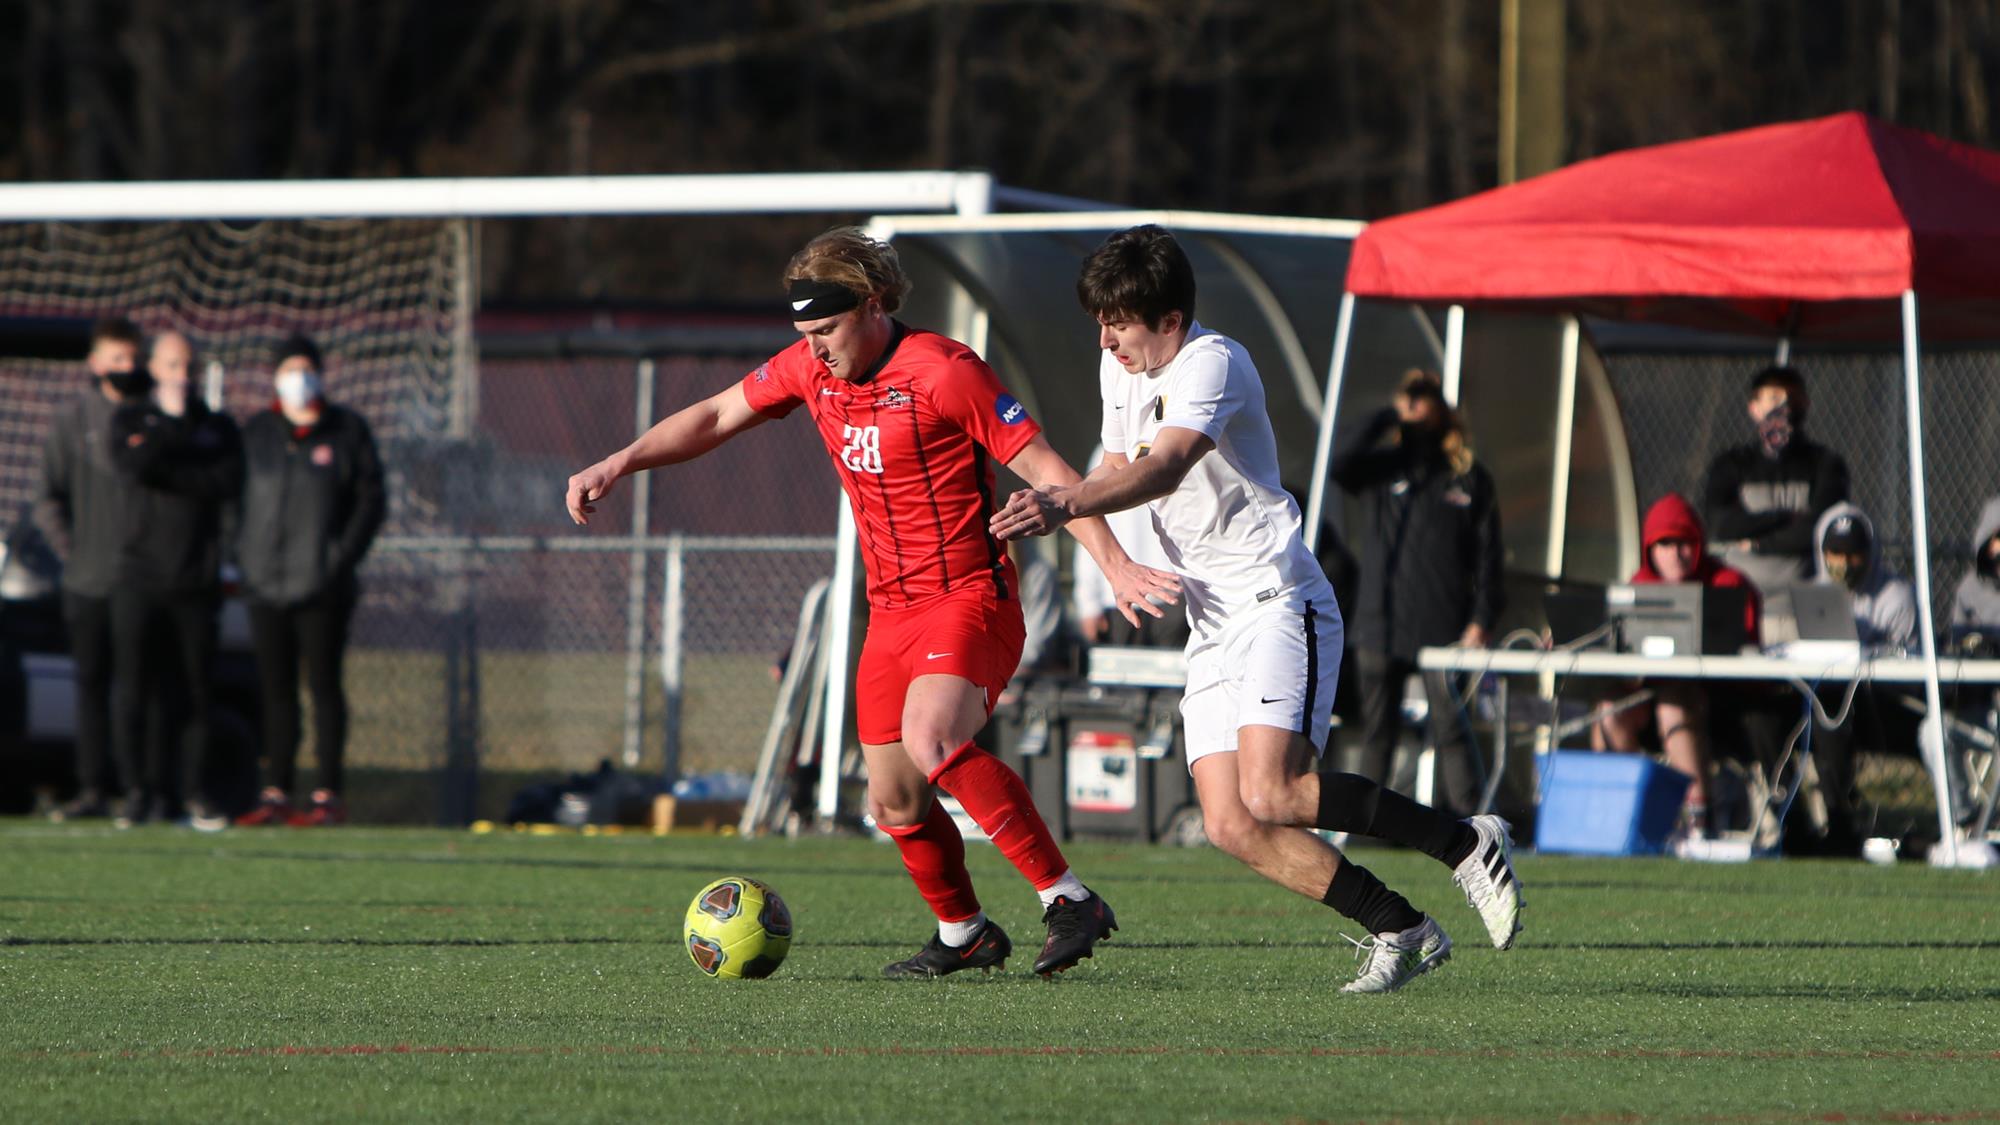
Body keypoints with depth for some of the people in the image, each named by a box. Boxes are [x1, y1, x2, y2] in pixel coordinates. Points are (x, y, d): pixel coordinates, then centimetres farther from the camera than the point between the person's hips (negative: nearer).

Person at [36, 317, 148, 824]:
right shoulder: (73, 420, 5)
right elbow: (48, 498, 10)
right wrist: (71, 548, 1)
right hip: (88, 582, 2)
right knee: (91, 683, 5)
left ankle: (137, 787, 0)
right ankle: (94, 788, 10)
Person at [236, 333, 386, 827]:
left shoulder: (347, 431, 2)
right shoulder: (256, 433, 13)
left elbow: (370, 500, 0)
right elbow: (235, 498, 17)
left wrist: (342, 560, -10)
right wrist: (243, 558, 3)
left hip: (322, 587, -4)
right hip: (266, 584, 4)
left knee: (323, 684, -3)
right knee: (275, 690, 5)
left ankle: (329, 794, -2)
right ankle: (277, 792, 9)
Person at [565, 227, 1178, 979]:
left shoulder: (943, 372, -16)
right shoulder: (811, 369, 5)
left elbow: (1043, 469, -16)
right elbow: (715, 417, 18)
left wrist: (1113, 563, -23)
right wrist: (617, 465, 8)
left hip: (970, 599, -8)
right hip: (890, 611, 8)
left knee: (931, 739, -32)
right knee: (894, 802, 8)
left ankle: (1067, 901, -26)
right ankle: (964, 936, 32)